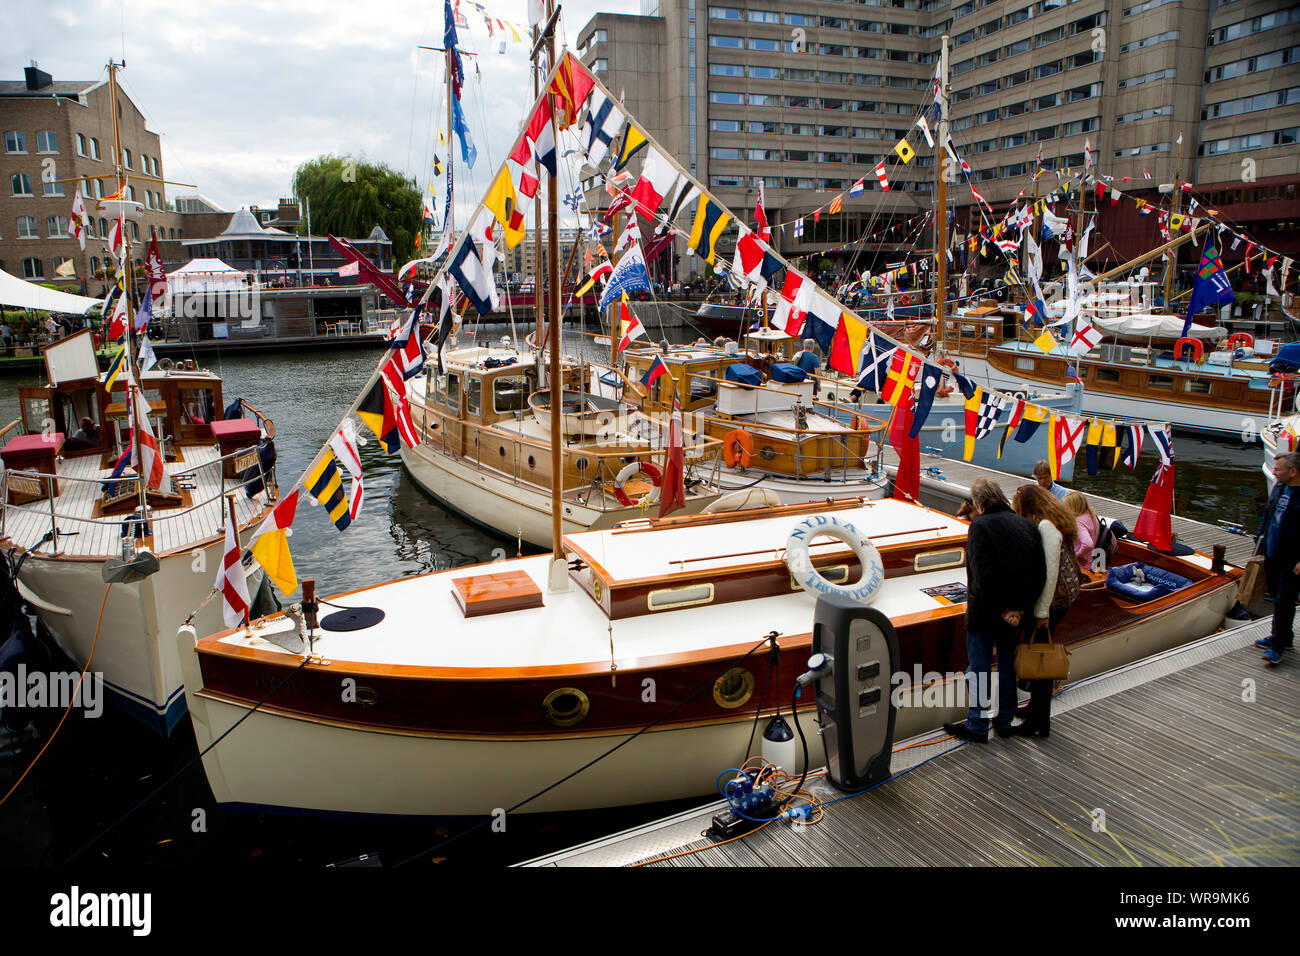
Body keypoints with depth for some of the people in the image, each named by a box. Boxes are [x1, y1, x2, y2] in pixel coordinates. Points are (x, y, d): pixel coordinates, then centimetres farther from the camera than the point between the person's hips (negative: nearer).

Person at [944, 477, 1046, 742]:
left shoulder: (981, 525, -16)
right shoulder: (1026, 525, 4)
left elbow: (983, 574, -24)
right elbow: (1040, 573, 0)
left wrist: (1001, 609, -12)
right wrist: (1020, 608, -5)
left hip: (985, 611, -6)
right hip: (1016, 611, 6)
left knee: (979, 668, 4)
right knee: (1007, 664, 18)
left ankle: (977, 726, 12)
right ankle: (1005, 722, 28)